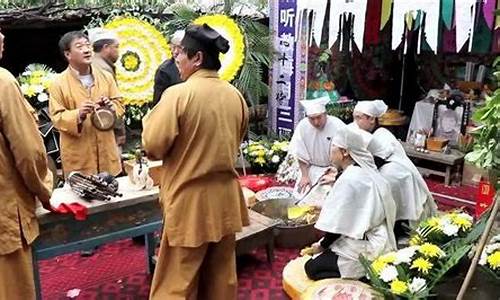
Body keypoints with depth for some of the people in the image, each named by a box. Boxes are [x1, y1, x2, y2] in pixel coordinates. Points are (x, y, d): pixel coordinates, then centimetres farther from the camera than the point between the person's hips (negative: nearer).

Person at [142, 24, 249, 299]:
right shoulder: (235, 96, 3)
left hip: (190, 200, -6)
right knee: (222, 274, 18)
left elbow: (153, 146, -11)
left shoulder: (178, 94, -16)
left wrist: (152, 117, 5)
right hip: (226, 197, 6)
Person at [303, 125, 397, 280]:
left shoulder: (349, 180, -21)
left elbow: (339, 224, -17)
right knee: (318, 257, 17)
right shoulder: (365, 172, 7)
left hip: (367, 250, -9)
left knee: (312, 267, -3)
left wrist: (322, 245, -2)